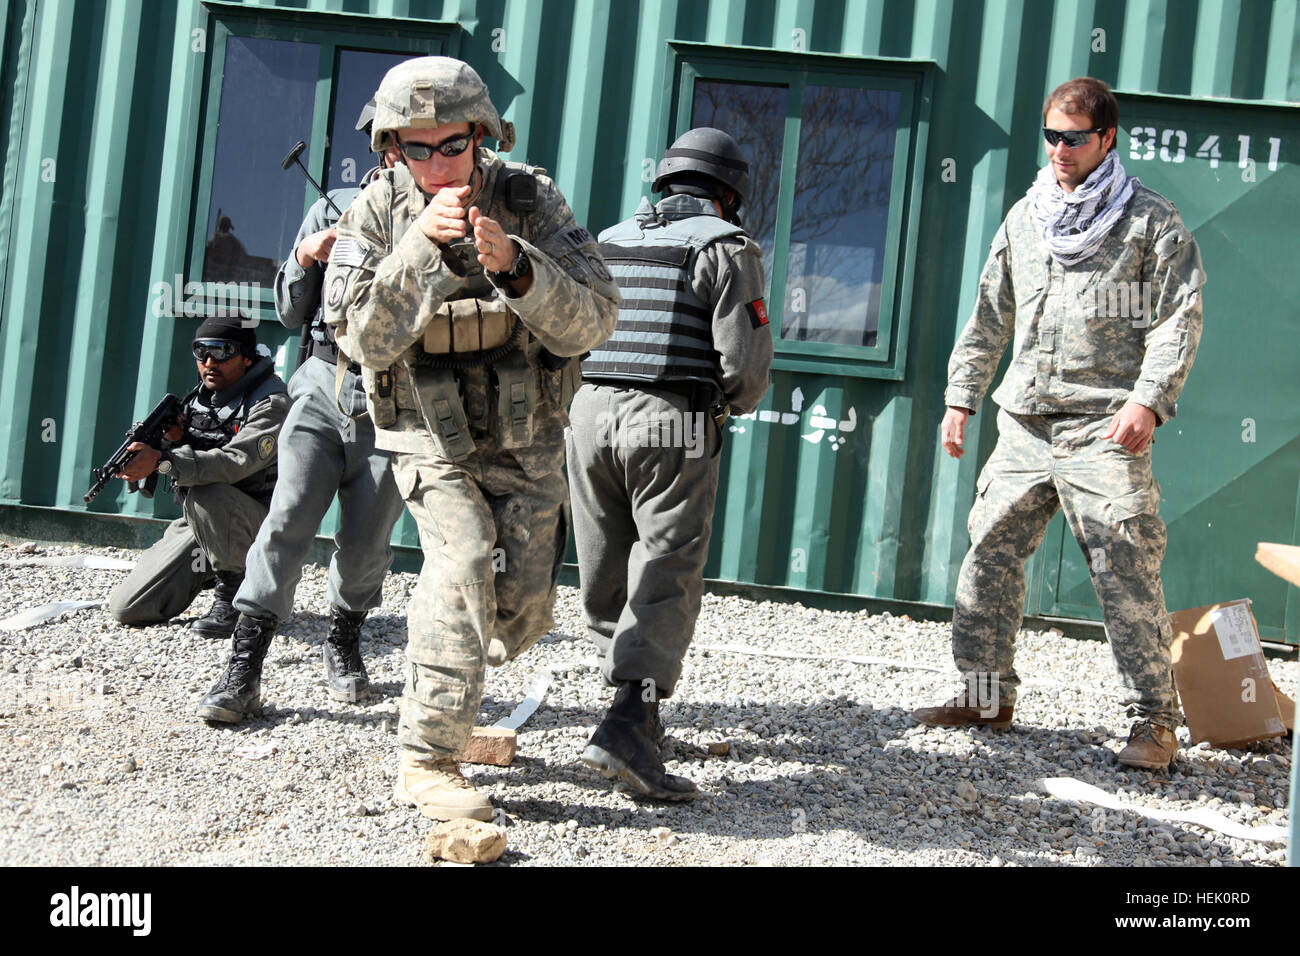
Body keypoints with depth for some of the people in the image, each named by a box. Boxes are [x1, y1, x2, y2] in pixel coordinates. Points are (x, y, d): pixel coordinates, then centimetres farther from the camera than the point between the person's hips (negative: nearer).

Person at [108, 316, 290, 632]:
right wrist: (172, 439, -12)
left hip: (256, 521, -7)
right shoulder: (200, 397, 9)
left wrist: (163, 461, -40)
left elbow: (237, 462, -31)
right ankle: (212, 572, 19)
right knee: (127, 608, -3)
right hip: (199, 525, 7)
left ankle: (234, 594, -19)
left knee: (207, 494, -39)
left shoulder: (270, 403, -14)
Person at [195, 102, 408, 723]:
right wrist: (305, 259, -6)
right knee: (288, 520, -12)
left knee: (365, 544, 2)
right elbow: (292, 314, 13)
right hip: (323, 389, 1)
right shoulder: (333, 210, 11)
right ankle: (242, 670, -11)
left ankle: (343, 644, 29)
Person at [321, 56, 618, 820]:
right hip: (433, 439, -2)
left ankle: (441, 687, 36)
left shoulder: (530, 199, -12)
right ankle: (429, 760, -18)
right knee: (464, 560, -25)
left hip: (526, 440, 2)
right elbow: (365, 339, -20)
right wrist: (418, 245, -32)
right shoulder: (378, 212, -11)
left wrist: (513, 264, -36)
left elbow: (592, 321, -19)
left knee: (523, 608, 5)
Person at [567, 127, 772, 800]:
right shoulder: (725, 246, 0)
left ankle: (638, 710, 23)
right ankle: (627, 728, -20)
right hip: (674, 426, -5)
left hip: (591, 415, 6)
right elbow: (745, 355, -9)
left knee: (608, 576, 13)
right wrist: (738, 404, 12)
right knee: (667, 578, -7)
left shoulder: (608, 240, 18)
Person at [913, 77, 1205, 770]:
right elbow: (990, 316, 21)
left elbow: (1180, 319, -5)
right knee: (990, 552, 6)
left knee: (1126, 570, -9)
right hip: (1025, 423, 6)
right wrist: (961, 396, 16)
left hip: (1104, 429, -6)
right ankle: (987, 695, 19)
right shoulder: (1025, 218, 16)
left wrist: (1149, 401, -18)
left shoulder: (1150, 221, 0)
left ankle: (1154, 720, -1)